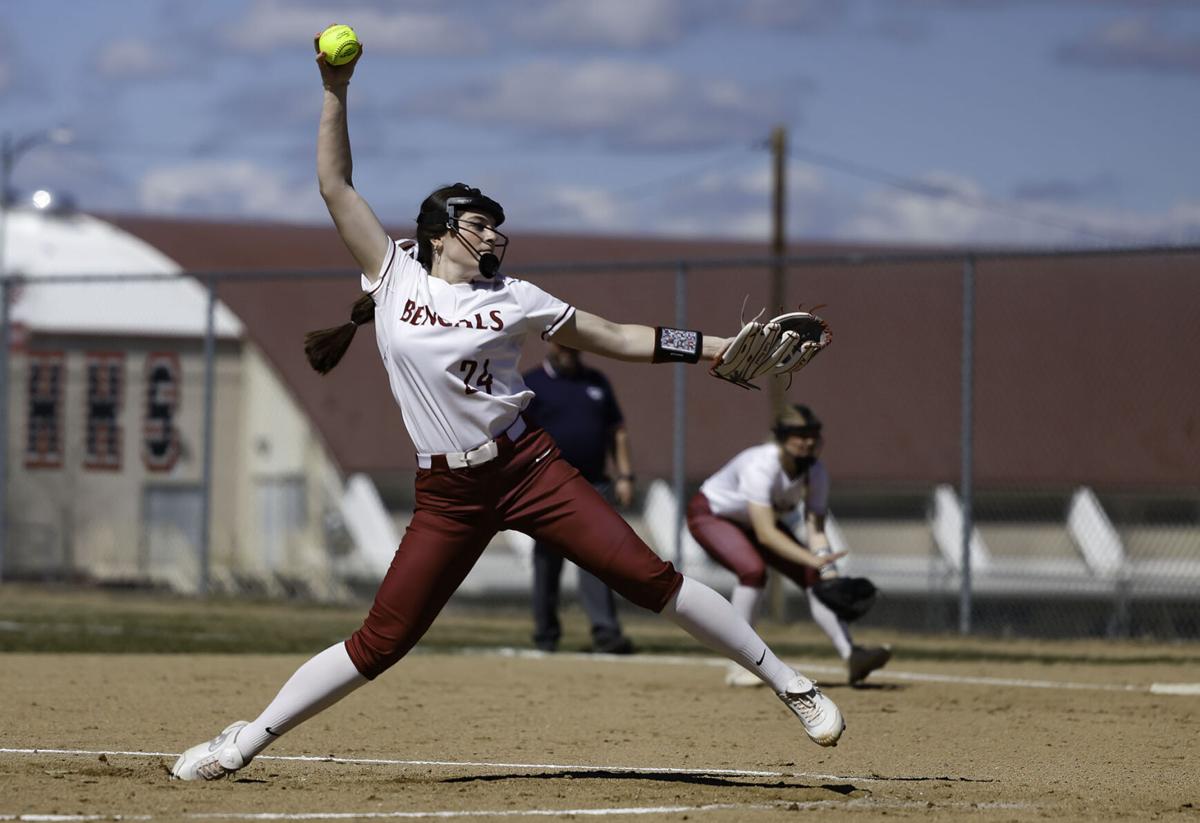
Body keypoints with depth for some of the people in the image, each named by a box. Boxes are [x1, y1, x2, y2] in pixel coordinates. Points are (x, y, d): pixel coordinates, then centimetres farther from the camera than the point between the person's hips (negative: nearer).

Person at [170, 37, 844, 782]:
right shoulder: (395, 274, 6)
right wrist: (336, 91, -2)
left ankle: (790, 685, 0)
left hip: (528, 468, 0)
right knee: (382, 641, -3)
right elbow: (335, 185, 5)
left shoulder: (512, 299, 5)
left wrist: (721, 347, 4)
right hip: (448, 493, 0)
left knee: (649, 577, -8)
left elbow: (620, 340, 10)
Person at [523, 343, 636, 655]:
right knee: (548, 562, 3)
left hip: (594, 487, 3)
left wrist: (624, 476, 8)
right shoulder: (529, 384, 2)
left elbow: (617, 431, 18)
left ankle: (605, 631, -17)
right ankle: (546, 634, 13)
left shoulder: (596, 381, 15)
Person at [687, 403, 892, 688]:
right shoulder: (761, 467, -39)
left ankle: (851, 657, -7)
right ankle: (738, 667, -23)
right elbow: (766, 534, -44)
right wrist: (813, 559, -51)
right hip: (710, 513, -7)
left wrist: (829, 574, -37)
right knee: (753, 569, -31)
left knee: (811, 577, -8)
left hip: (753, 522, 7)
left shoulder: (815, 472, -18)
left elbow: (815, 529, -21)